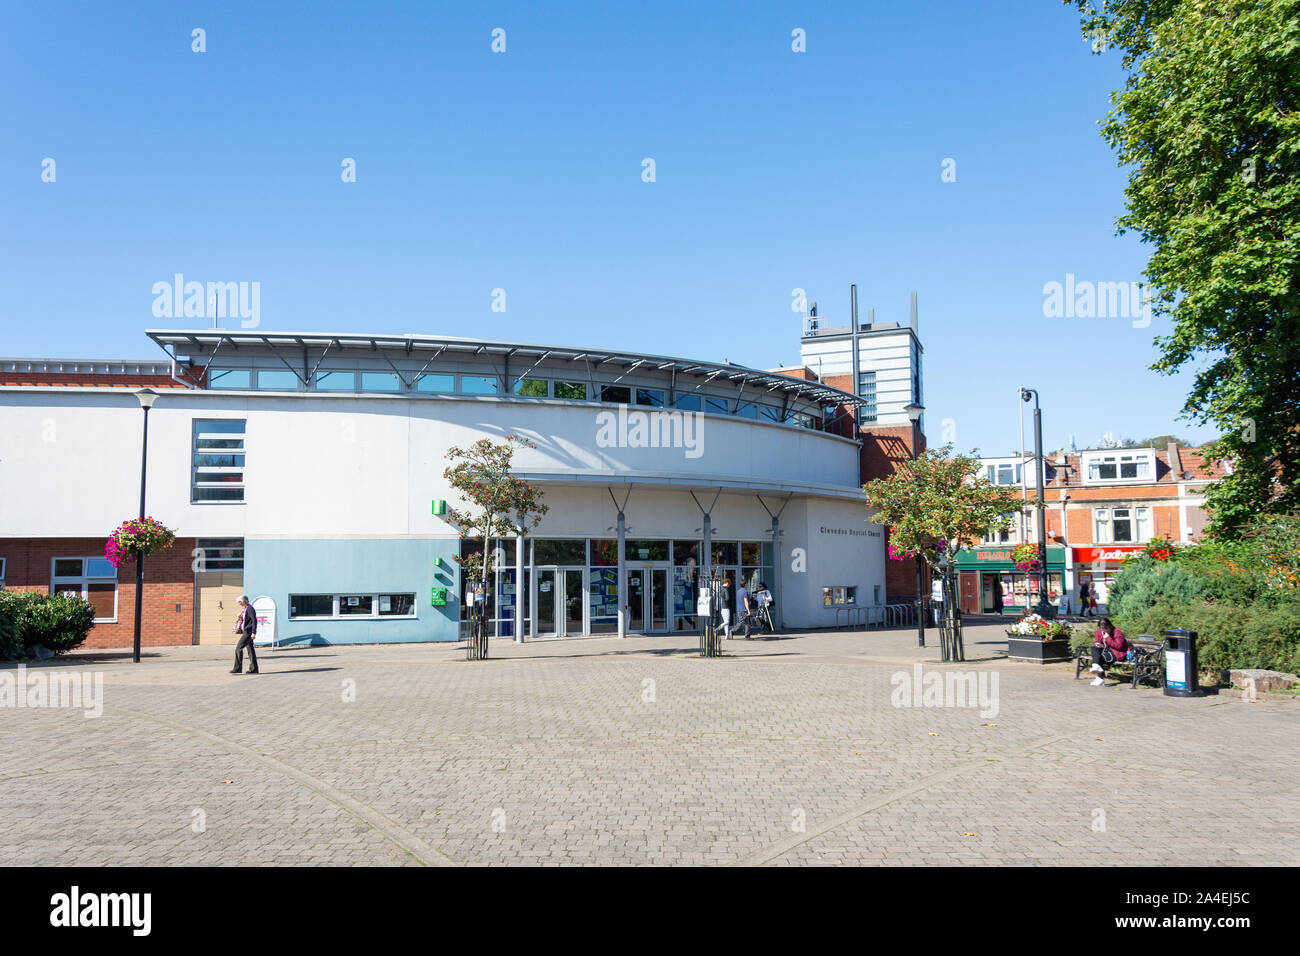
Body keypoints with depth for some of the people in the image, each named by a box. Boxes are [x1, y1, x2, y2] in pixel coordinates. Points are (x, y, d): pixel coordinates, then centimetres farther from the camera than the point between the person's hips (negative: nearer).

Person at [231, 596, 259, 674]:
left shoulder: (250, 609, -14)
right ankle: (253, 669, 13)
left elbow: (254, 621, -19)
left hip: (248, 632, -10)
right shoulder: (245, 609, 15)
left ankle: (237, 668, -8)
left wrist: (253, 632, -22)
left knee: (238, 648, -10)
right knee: (250, 649, 10)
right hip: (246, 632, 10)